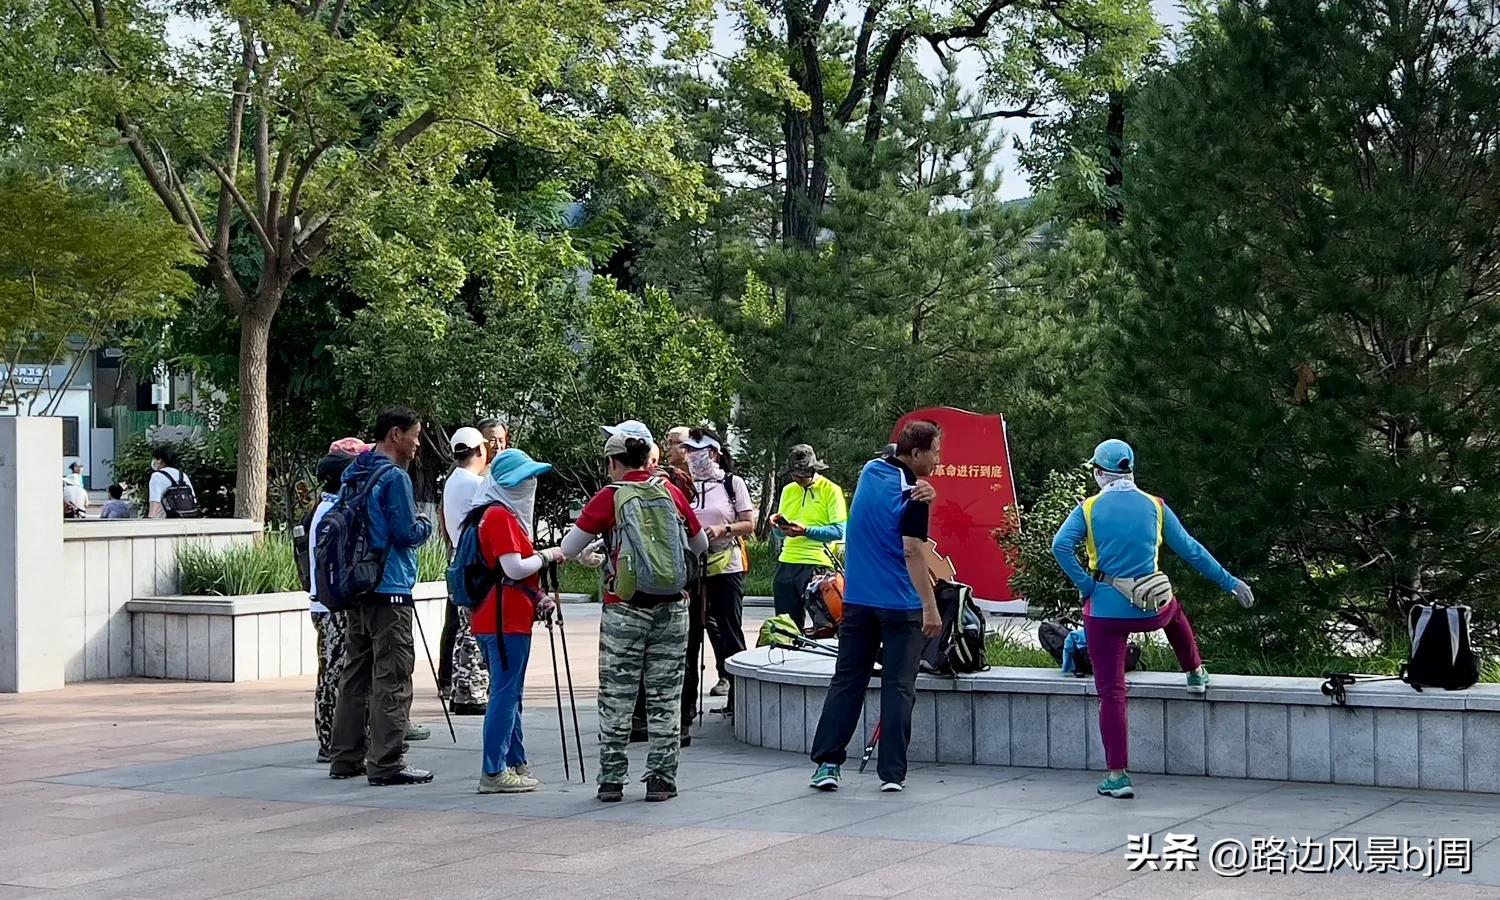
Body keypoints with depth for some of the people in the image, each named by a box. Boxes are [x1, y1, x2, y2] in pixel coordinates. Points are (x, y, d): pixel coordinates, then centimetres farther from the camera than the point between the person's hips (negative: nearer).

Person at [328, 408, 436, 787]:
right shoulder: (394, 477, -14)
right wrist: (425, 524, 4)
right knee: (392, 677, -6)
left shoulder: (354, 475, 13)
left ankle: (347, 758, 19)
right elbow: (407, 533, -18)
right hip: (390, 589, -9)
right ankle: (386, 764, -6)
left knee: (356, 674, 14)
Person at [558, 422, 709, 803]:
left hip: (624, 610, -2)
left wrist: (592, 554, 16)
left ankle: (611, 781, 8)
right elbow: (701, 545, 15)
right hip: (671, 607, 2)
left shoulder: (608, 498, -5)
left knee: (616, 699, 6)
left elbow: (568, 550, -4)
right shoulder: (671, 492, 3)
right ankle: (661, 780, 7)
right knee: (664, 697, 6)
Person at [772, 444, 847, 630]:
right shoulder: (788, 490, 16)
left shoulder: (830, 490, -2)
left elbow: (839, 531, -11)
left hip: (816, 565, -6)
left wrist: (806, 530, -20)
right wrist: (777, 523, -2)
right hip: (787, 563, 6)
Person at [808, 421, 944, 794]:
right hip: (901, 605, -6)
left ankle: (827, 763, 5)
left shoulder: (871, 470, 5)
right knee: (898, 688, 1)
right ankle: (892, 772, 0)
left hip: (858, 599, 6)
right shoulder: (913, 494, -15)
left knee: (846, 682, 9)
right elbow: (913, 552, -21)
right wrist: (930, 606, -22)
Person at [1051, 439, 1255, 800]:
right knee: (1175, 611, 39)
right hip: (1152, 610, 2)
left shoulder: (1089, 509, -1)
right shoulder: (1155, 506, 3)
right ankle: (1196, 673, 47)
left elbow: (1061, 546, -17)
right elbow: (1191, 550, 7)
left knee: (1111, 693, 2)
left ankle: (1117, 776, -1)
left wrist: (1087, 586, -7)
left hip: (1106, 611, -2)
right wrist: (1231, 582, 16)